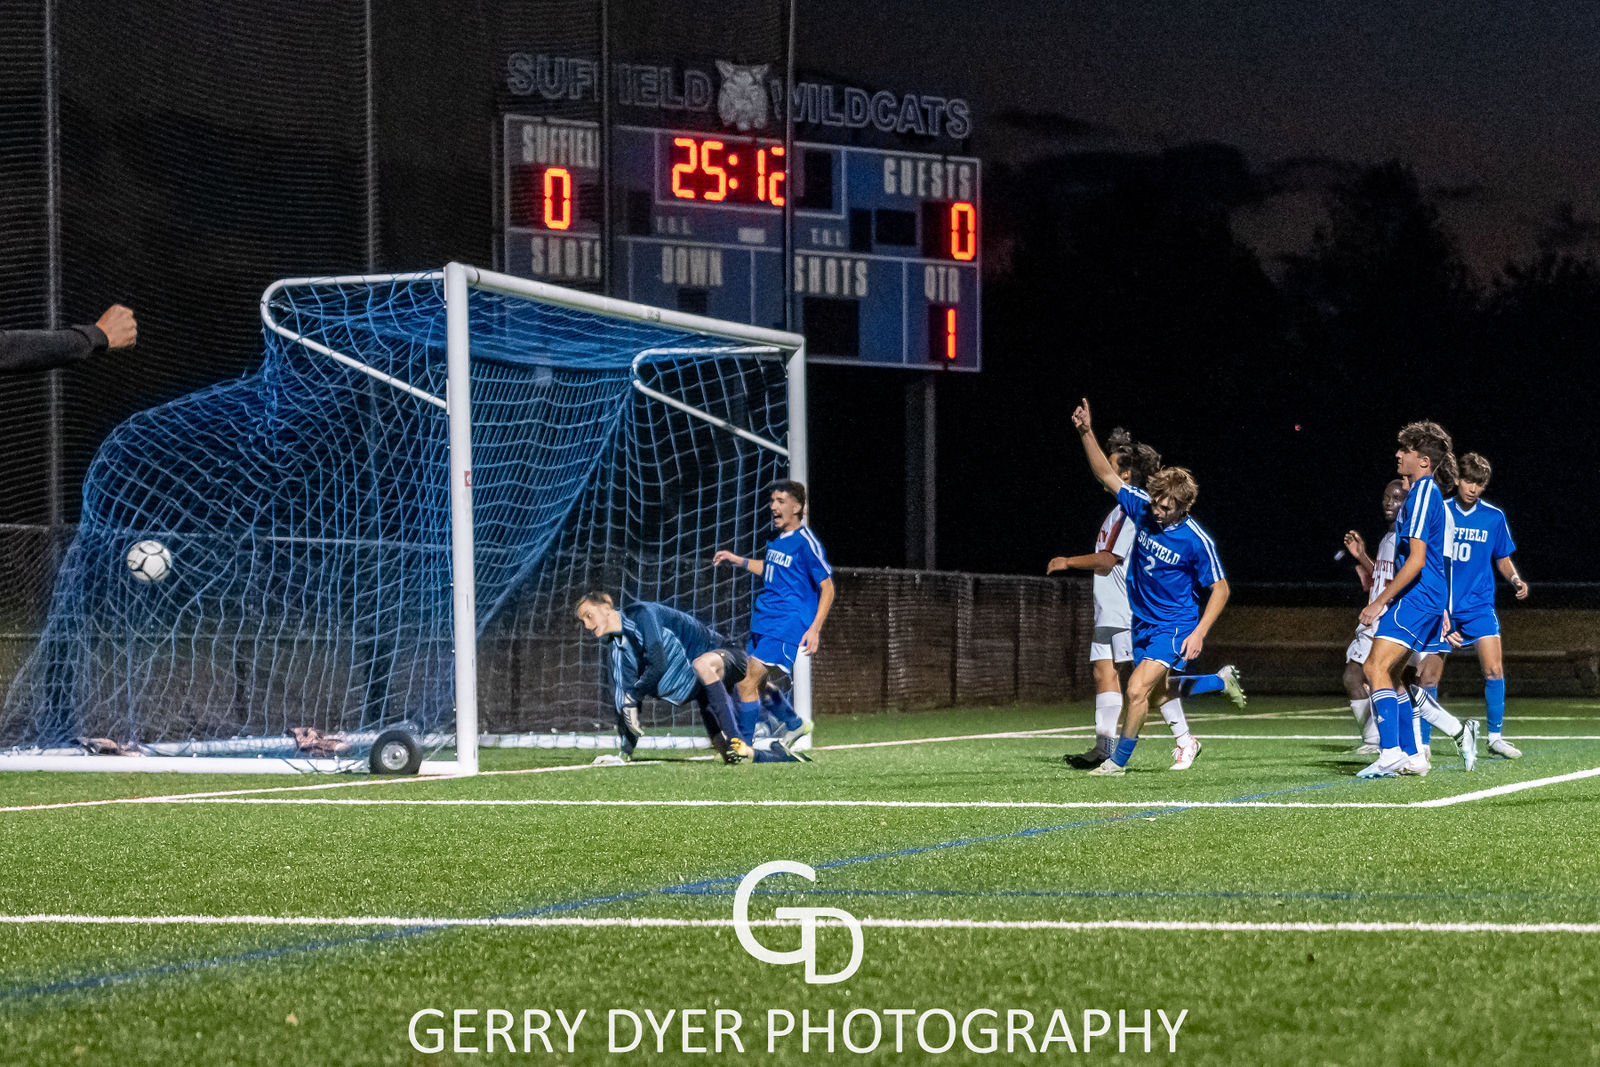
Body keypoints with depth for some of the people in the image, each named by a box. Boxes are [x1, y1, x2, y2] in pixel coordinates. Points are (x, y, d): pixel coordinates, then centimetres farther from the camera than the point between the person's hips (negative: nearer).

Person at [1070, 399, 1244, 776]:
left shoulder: (1197, 541, -21)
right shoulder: (1143, 507, -7)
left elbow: (1220, 588, -13)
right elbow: (1107, 475, 2)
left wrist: (1199, 633, -21)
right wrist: (1087, 433, -10)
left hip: (1175, 625, -7)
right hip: (1143, 622, 7)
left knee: (1138, 689, -19)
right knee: (1164, 689, 19)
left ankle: (1119, 759, -3)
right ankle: (1222, 680, 45)